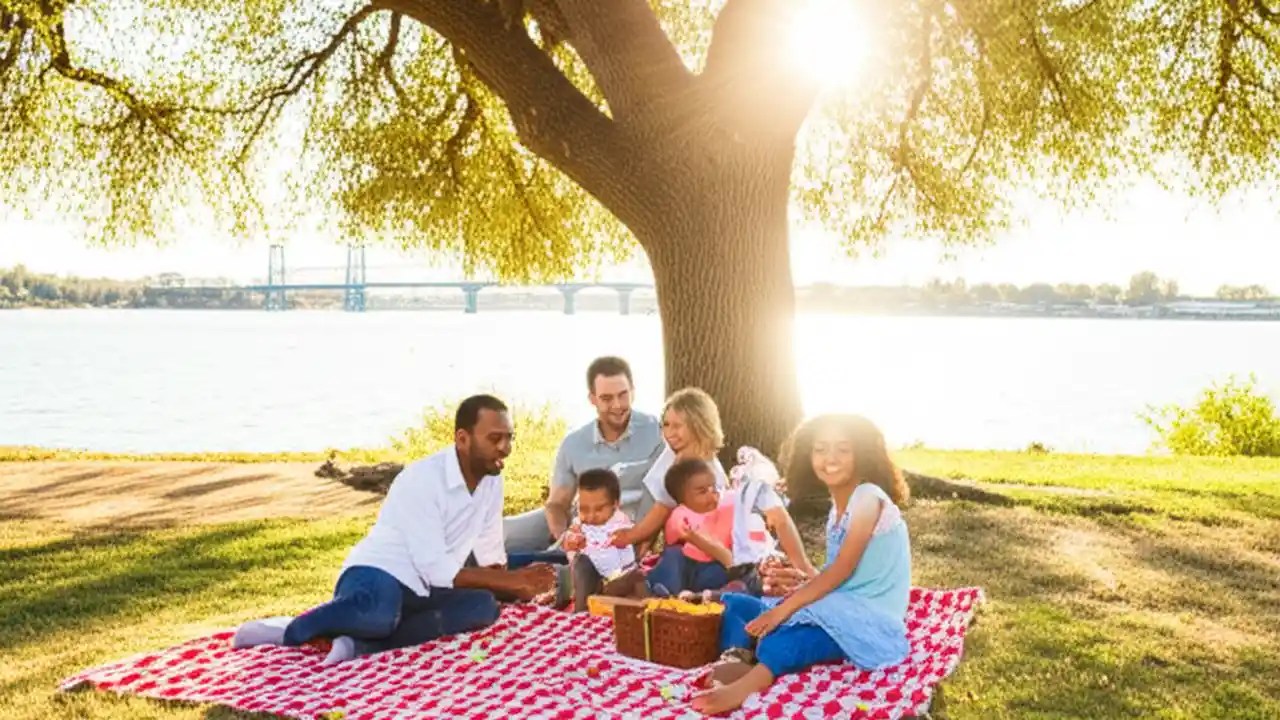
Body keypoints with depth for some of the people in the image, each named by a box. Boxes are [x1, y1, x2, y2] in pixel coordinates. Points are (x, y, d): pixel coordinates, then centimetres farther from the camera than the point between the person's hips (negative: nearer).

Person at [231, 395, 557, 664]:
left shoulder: (492, 480, 5)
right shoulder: (422, 479, -19)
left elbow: (489, 557, 13)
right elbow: (436, 569, -21)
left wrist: (517, 584, -6)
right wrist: (510, 580, -17)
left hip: (423, 589, 8)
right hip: (377, 574, -8)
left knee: (483, 605, -23)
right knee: (379, 614, -42)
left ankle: (358, 642, -23)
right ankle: (289, 631, -16)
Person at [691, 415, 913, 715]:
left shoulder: (869, 498, -12)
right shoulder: (836, 509, 16)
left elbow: (842, 570, -18)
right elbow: (833, 576, 14)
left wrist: (784, 609, -21)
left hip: (869, 619, -9)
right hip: (836, 610, 10)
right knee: (734, 604, -2)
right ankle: (738, 663, -28)